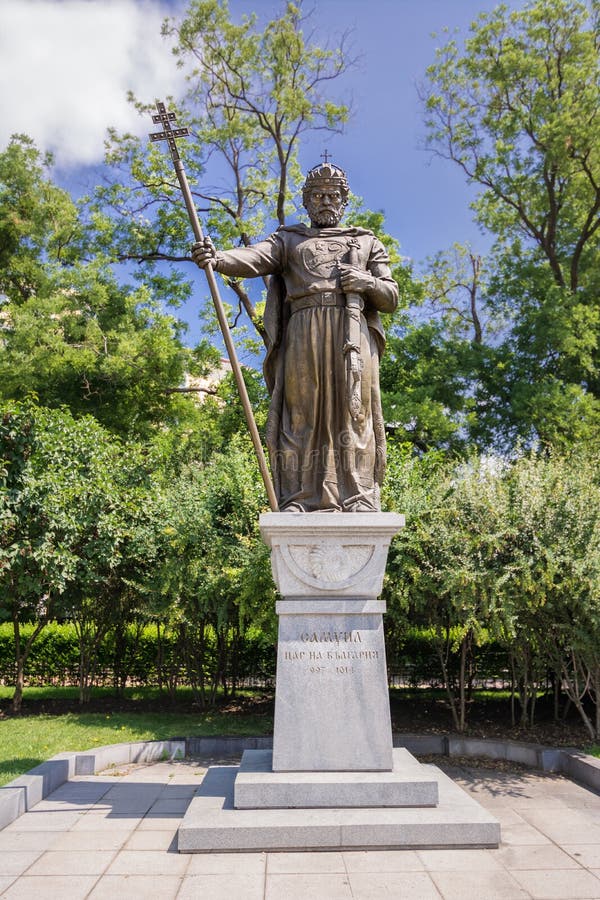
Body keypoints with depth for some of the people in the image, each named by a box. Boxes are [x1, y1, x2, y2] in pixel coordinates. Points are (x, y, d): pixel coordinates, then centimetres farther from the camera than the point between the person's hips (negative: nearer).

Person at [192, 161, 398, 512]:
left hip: (353, 336, 1)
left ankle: (359, 501, -10)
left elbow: (392, 297, 19)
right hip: (302, 336, 0)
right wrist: (216, 257, -19)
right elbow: (254, 259, 3)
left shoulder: (367, 243, 27)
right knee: (302, 414, -8)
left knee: (353, 413, -8)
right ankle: (301, 501, -9)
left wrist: (365, 282, -2)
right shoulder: (289, 240, 24)